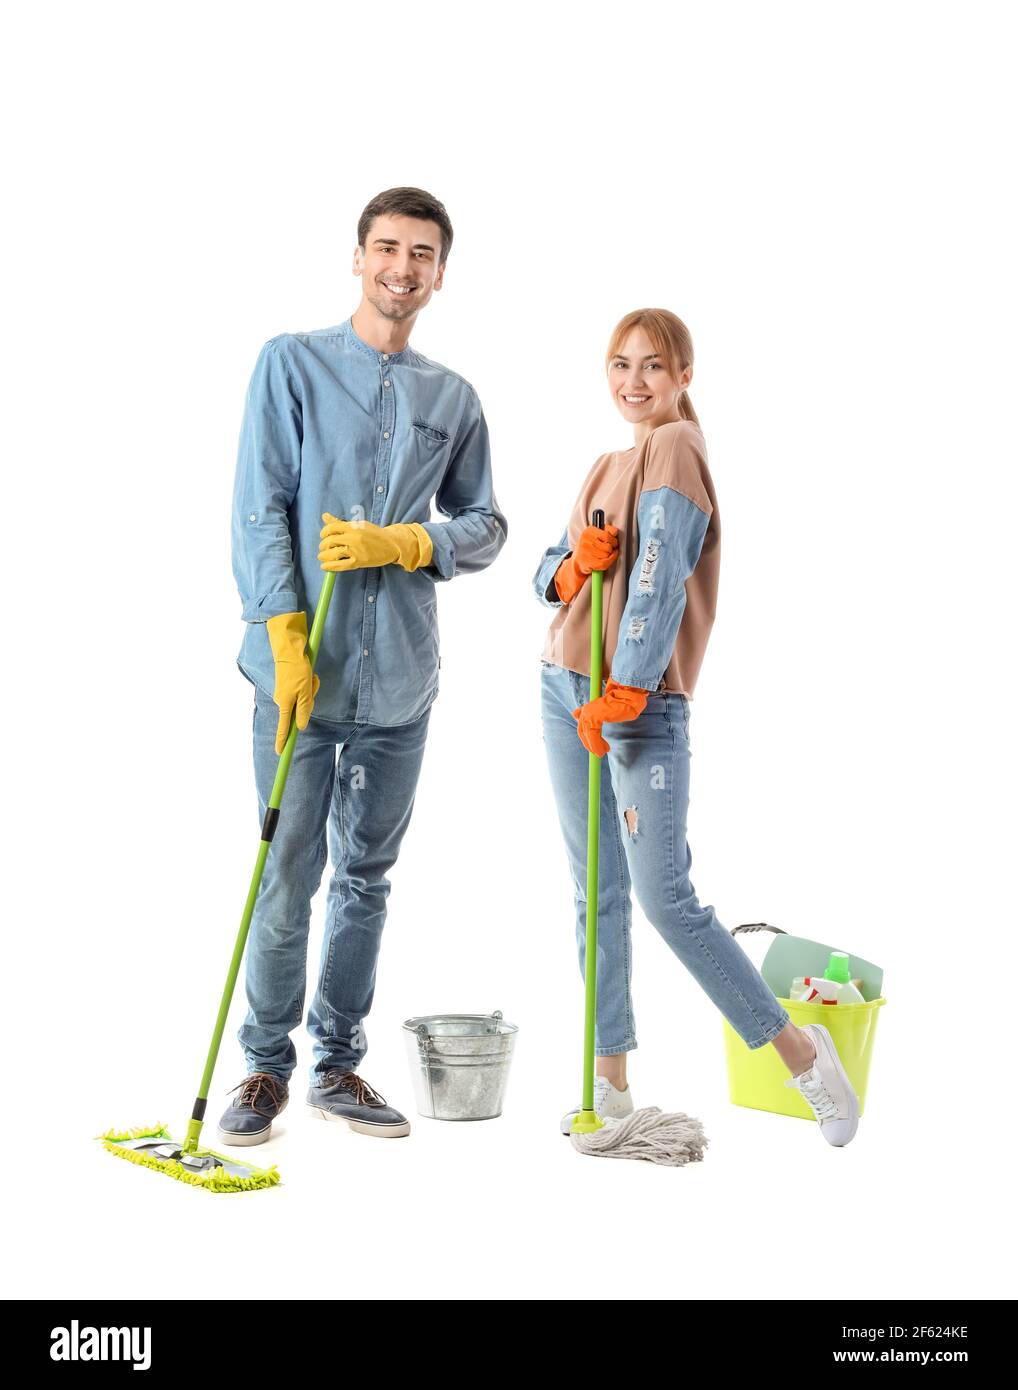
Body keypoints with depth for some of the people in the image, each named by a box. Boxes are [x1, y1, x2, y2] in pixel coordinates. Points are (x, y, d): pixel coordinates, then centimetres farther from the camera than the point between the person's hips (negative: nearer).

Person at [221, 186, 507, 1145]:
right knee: (287, 879, 0)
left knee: (366, 878, 11)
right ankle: (267, 1066, 17)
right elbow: (259, 510, -6)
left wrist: (403, 544, -7)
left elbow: (486, 527, 13)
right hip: (303, 670, -3)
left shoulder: (453, 400, 12)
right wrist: (285, 639, -16)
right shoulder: (292, 363, 2)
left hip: (400, 678, 4)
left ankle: (337, 1066, 23)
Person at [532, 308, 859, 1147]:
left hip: (643, 701, -8)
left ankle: (800, 1052, 6)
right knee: (597, 892, 9)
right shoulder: (610, 466, 19)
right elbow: (550, 578, 14)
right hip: (568, 692, 8)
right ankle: (611, 1083, 18)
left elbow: (659, 580, -18)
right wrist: (575, 563, -9)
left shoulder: (675, 447, -8)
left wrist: (623, 694, -23)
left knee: (665, 898, -9)